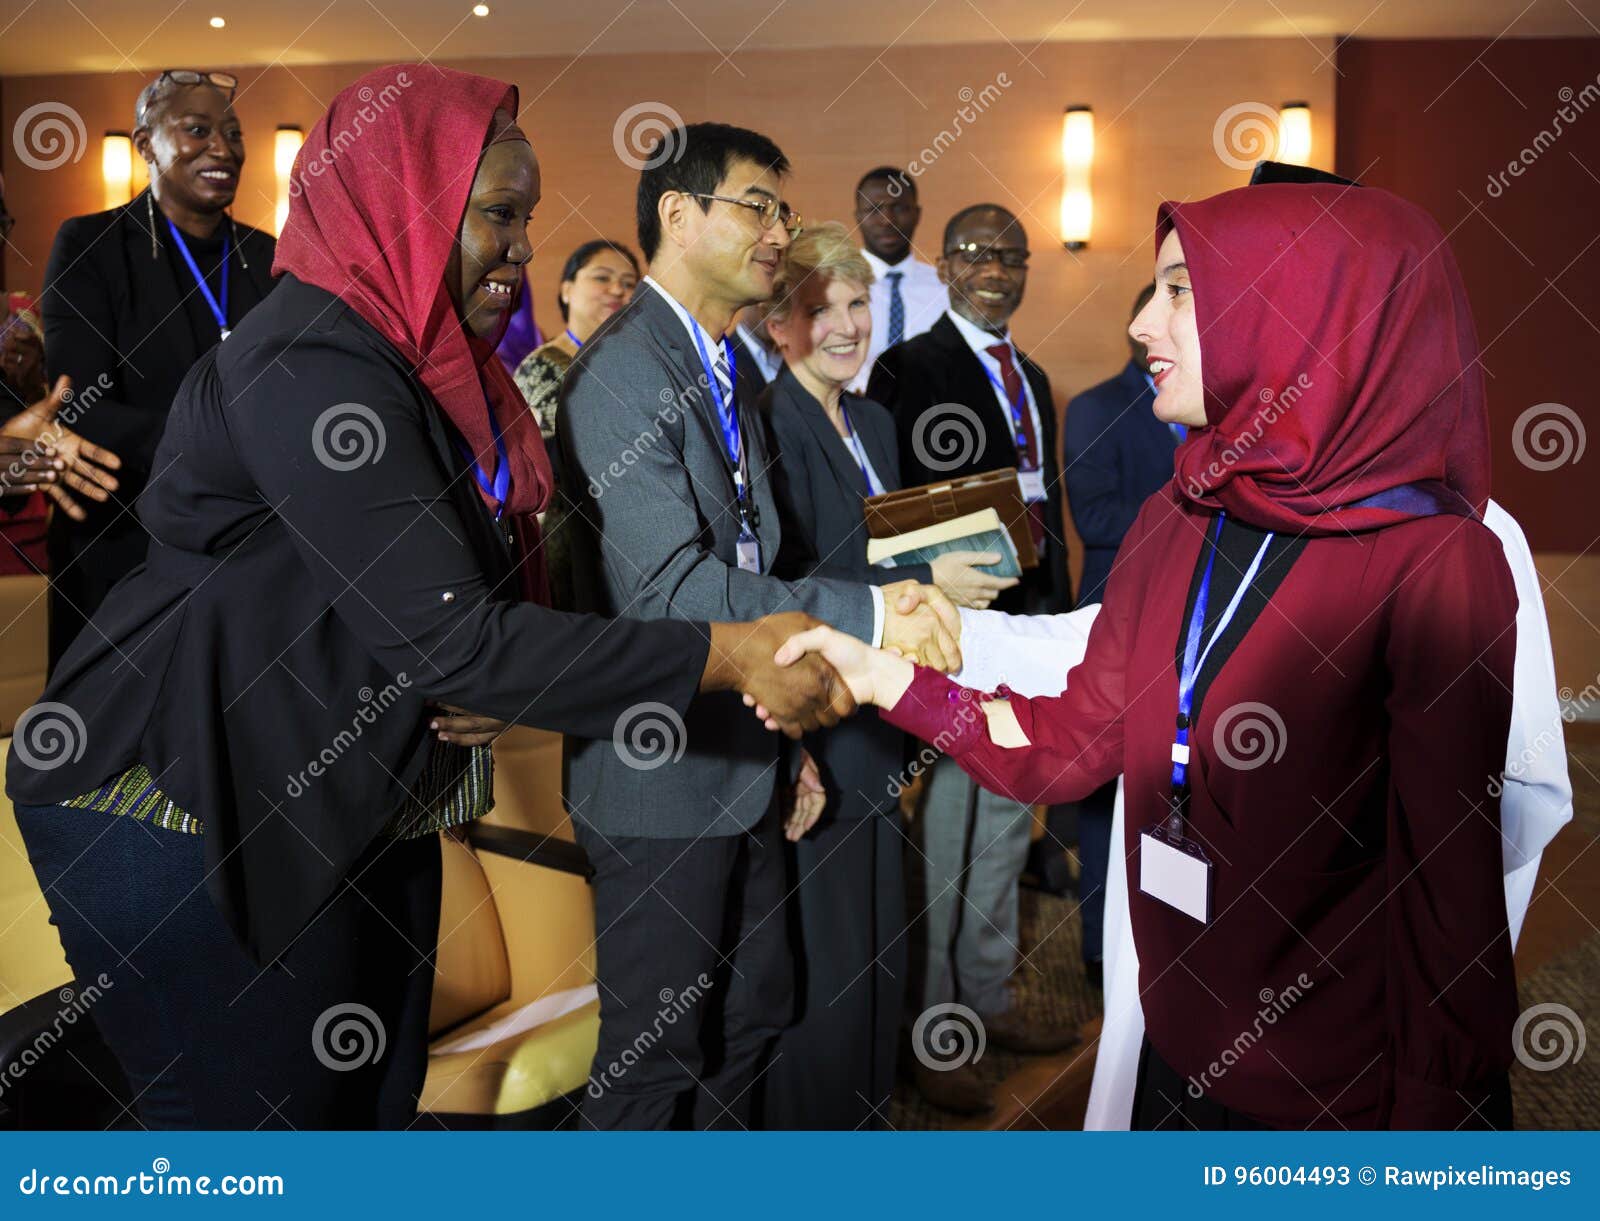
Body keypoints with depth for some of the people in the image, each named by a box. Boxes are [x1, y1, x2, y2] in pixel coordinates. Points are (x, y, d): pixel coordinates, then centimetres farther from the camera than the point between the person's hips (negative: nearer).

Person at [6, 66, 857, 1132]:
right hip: (197, 820, -8)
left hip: (362, 814, 9)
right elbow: (437, 633, -30)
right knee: (263, 1116, 4)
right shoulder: (309, 363, -23)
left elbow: (459, 589, 13)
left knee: (377, 1096, 14)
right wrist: (727, 656, -28)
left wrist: (501, 687, -11)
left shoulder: (435, 362, 6)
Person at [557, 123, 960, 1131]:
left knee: (754, 1015, 20)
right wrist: (870, 614, -29)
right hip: (662, 780, -9)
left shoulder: (728, 372, 13)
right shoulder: (620, 372, -17)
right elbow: (670, 586, -27)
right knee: (655, 1056, 5)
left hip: (743, 762, 9)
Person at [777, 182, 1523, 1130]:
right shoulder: (1174, 521, 1)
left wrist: (1431, 1112, -12)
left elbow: (1449, 879, -17)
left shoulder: (1435, 563, -20)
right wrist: (884, 677, -4)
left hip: (1347, 1090, -5)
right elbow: (1078, 738, 4)